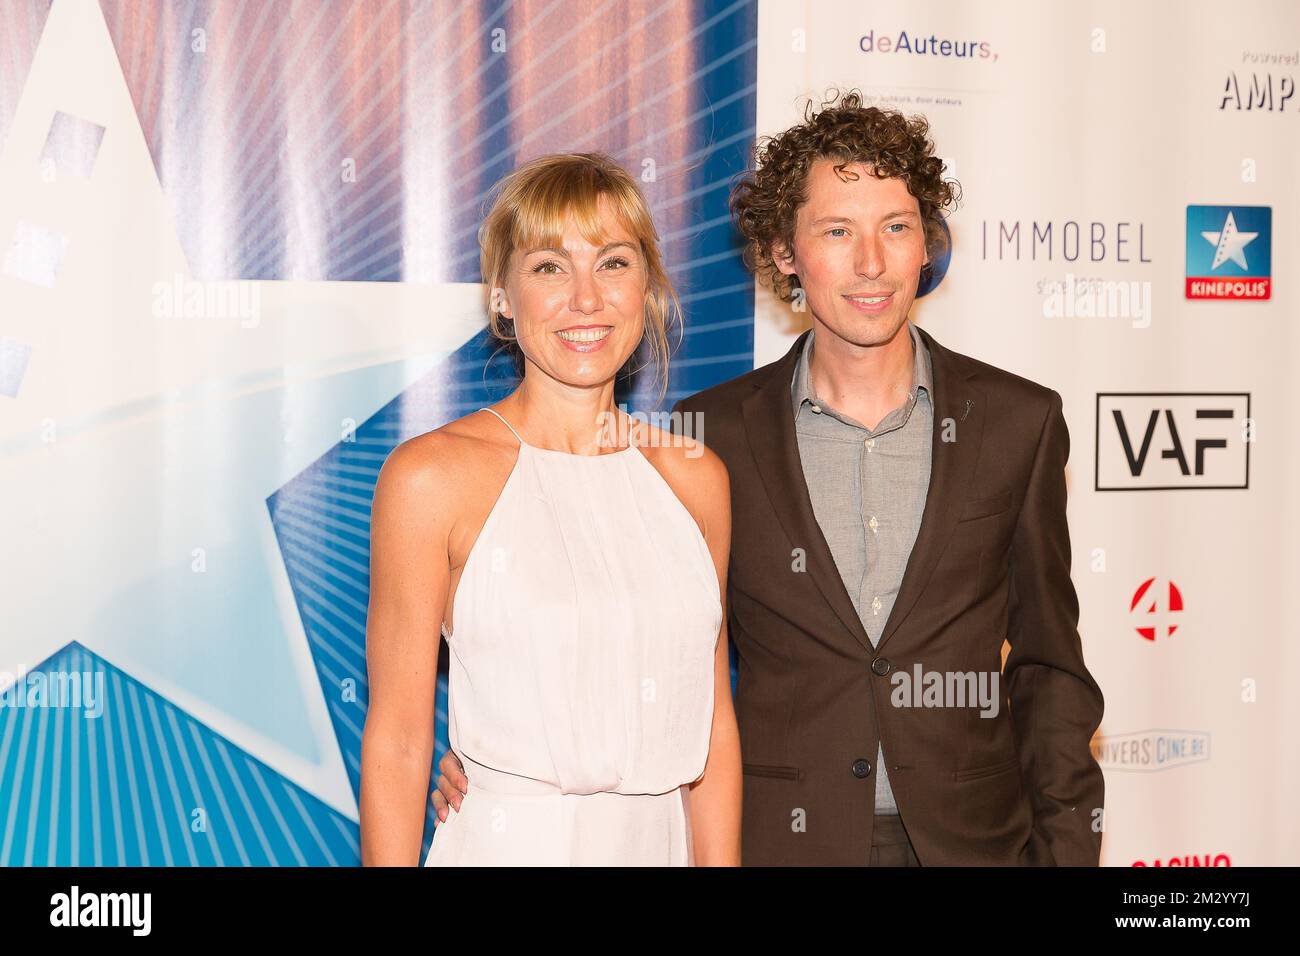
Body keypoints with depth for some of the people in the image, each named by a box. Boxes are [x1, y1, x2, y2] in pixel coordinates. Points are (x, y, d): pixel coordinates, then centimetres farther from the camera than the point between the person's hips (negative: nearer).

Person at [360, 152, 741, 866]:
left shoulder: (695, 476, 3)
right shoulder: (433, 474, -10)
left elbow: (714, 721, 6)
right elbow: (397, 741, -9)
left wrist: (720, 860, 2)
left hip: (664, 842, 4)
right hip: (506, 842, -4)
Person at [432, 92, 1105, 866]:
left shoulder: (1019, 423, -1)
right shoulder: (715, 434, -3)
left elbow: (1049, 665, 5)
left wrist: (1067, 846, 0)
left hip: (974, 838, 1)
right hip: (778, 838, 0)